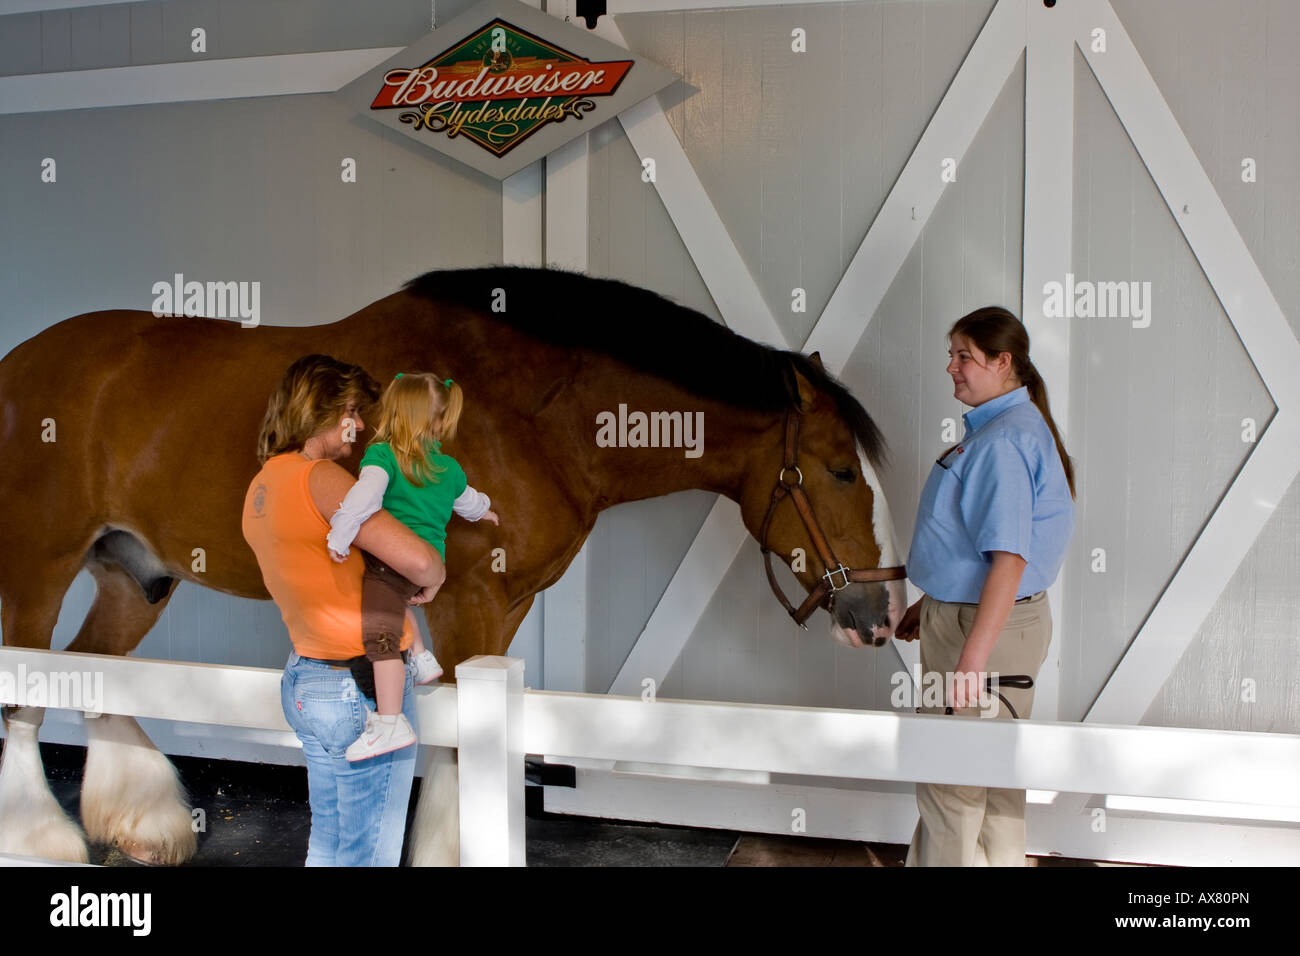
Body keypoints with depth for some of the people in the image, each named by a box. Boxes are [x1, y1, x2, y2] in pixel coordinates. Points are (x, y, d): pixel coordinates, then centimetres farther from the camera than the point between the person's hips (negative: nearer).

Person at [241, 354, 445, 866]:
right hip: (364, 689, -9)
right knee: (369, 853, 2)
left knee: (328, 842, 21)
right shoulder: (320, 478, -19)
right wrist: (432, 579, -6)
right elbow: (417, 558, -29)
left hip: (304, 679, 9)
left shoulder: (260, 487, 9)